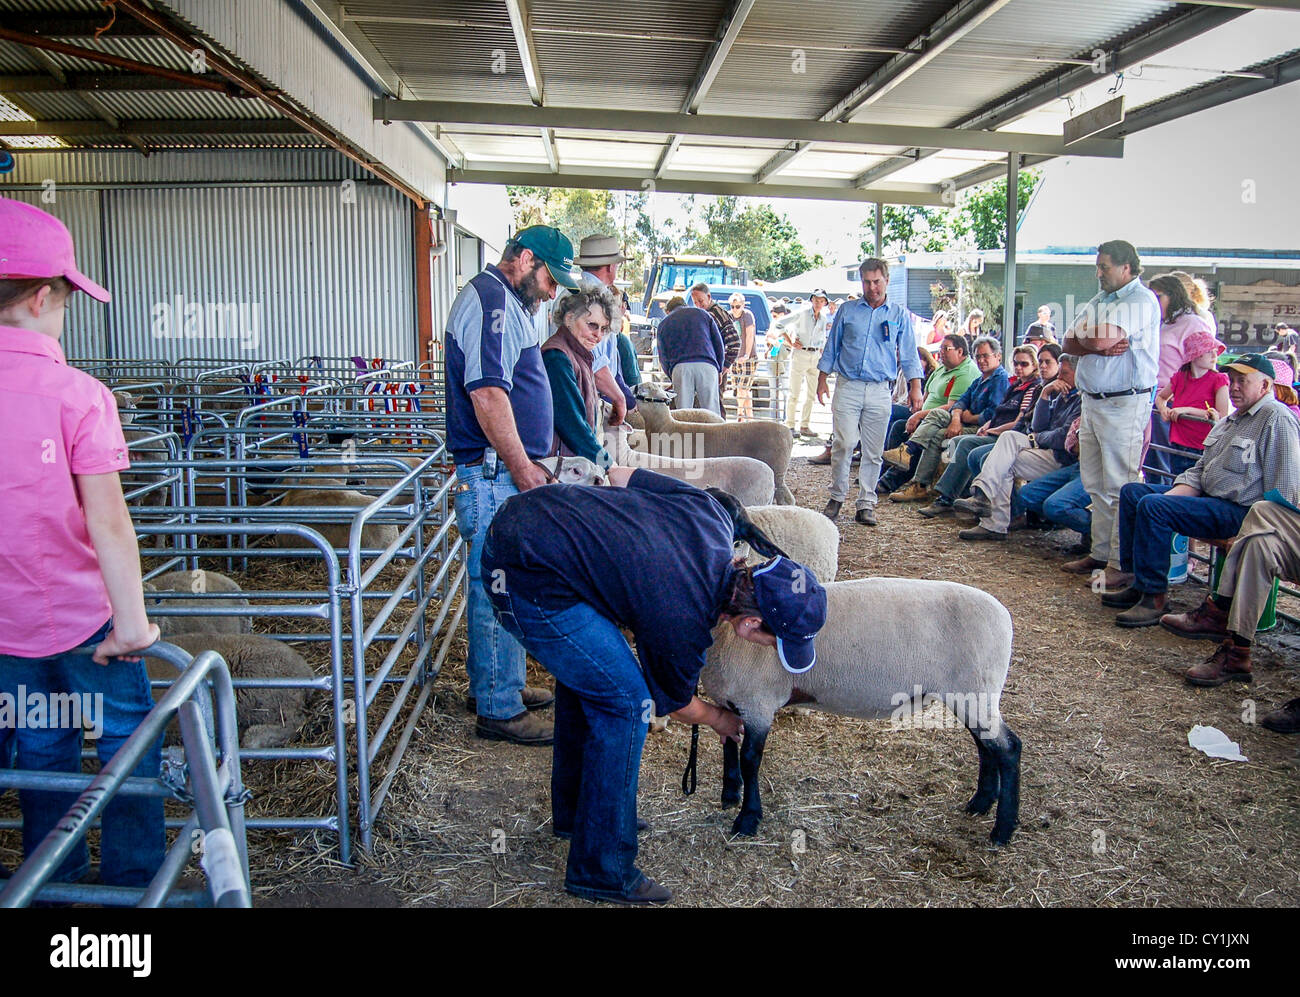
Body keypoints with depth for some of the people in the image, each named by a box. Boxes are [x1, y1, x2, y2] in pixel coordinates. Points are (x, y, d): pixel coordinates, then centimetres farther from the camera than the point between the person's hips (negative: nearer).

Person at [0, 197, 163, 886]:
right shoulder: (75, 394, -18)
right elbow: (107, 523, -22)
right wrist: (132, 618, -16)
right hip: (81, 617, -5)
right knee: (127, 738, 13)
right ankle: (133, 879, 23)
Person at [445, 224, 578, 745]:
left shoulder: (508, 303, 20)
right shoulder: (489, 299, -13)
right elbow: (486, 392, -23)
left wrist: (531, 459, 24)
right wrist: (523, 468, -20)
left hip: (510, 470, 11)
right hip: (495, 474, -11)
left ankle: (500, 684, 30)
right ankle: (499, 710, 6)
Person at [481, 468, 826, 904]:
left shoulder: (710, 511, -1)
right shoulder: (684, 627, -15)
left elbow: (619, 473, 12)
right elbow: (677, 704, 9)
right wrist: (720, 720, 29)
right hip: (528, 580, -10)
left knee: (584, 670, 23)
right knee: (626, 701, -3)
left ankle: (575, 812, 41)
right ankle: (602, 869, 11)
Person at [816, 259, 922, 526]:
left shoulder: (899, 314, 9)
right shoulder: (847, 310, 9)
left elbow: (908, 354, 10)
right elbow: (831, 347, 13)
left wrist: (915, 387, 2)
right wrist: (822, 379, 8)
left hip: (880, 391, 1)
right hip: (848, 386, 0)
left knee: (873, 451, 3)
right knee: (844, 444, -9)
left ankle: (866, 504, 10)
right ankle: (837, 496, 7)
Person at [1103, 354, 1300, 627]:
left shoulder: (1276, 418, -10)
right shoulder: (1229, 421, 20)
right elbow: (1199, 470, 20)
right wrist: (1172, 495, 1)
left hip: (1239, 510, -10)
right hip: (1206, 495, 10)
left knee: (1152, 506, -27)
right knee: (1132, 492, 3)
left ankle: (1153, 598, -22)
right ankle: (1136, 582, 0)